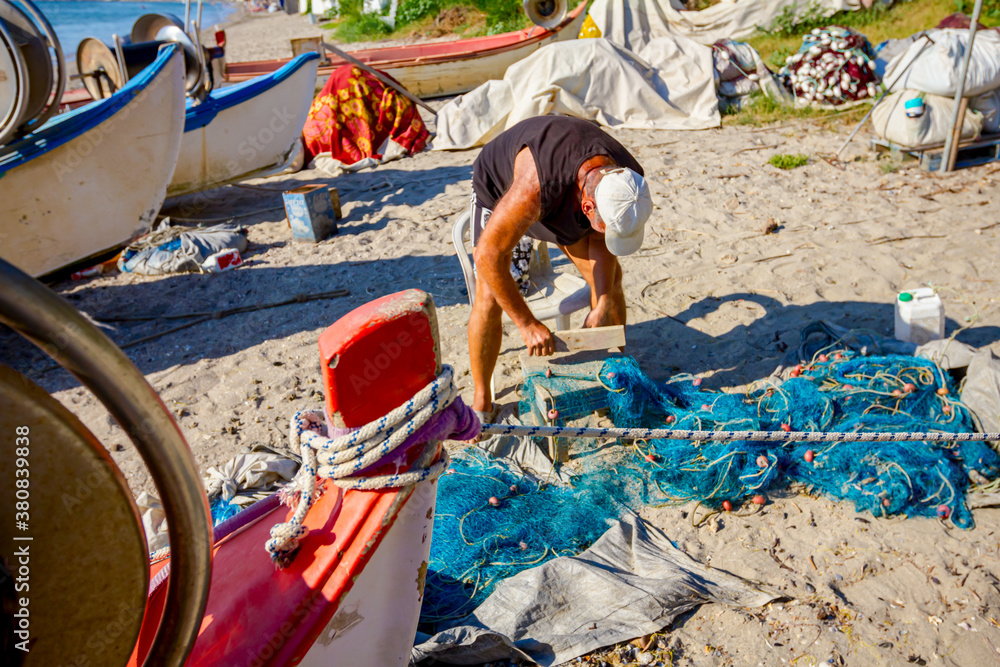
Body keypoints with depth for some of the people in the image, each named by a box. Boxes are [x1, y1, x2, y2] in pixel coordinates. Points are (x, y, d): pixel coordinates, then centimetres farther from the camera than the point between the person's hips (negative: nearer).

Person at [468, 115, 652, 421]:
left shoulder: (627, 180, -29)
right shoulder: (533, 190, -48)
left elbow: (599, 243, -12)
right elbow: (488, 255, -39)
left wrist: (603, 305, -21)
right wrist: (528, 324, -34)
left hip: (566, 196, 5)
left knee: (610, 278, -1)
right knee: (489, 298, -16)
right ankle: (481, 401, 2)